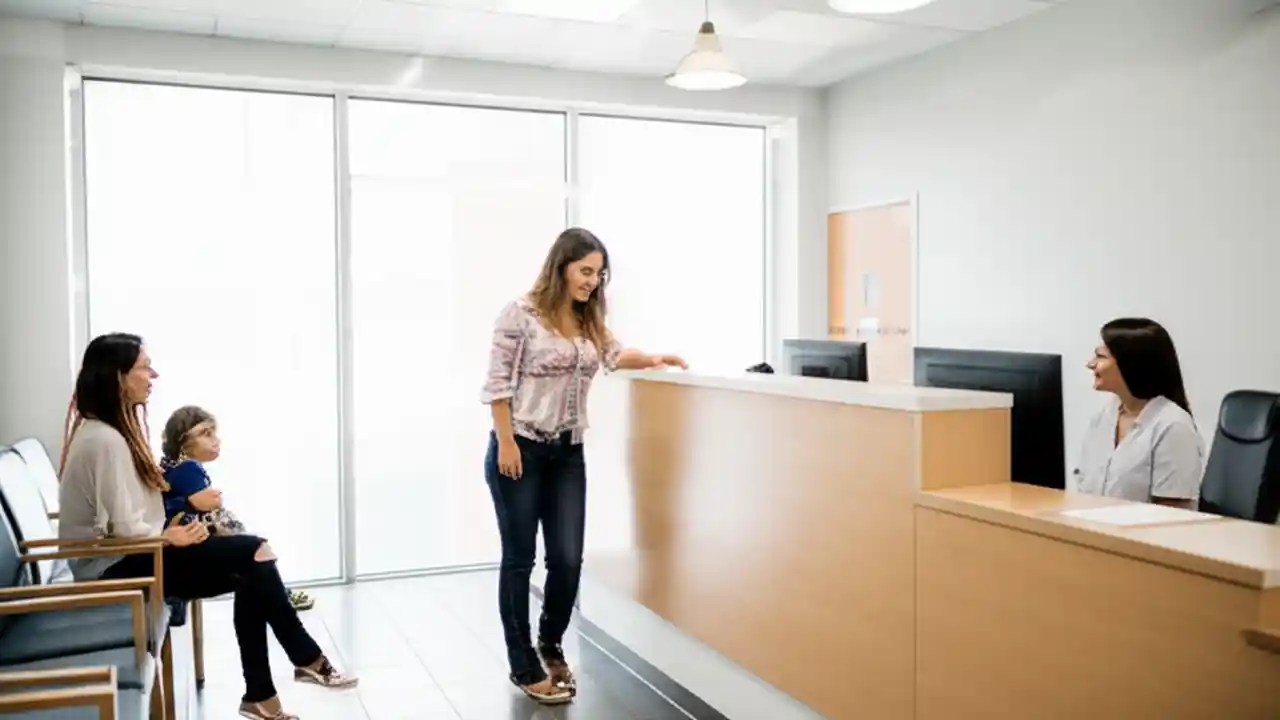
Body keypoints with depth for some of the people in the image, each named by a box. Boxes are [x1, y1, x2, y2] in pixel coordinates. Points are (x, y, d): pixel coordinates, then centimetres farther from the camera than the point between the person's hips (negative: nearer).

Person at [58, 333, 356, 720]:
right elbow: (125, 529, -22)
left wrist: (172, 533, -2)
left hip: (132, 557, 9)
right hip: (116, 567, -9)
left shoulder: (114, 430, 11)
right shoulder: (104, 440, -21)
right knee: (253, 554, -18)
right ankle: (307, 659, -4)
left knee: (249, 578, -7)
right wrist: (172, 537, -6)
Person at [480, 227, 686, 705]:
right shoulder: (521, 314, -10)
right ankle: (524, 666, 18)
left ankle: (551, 644, 30)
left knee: (568, 559, 4)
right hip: (520, 450, -5)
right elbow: (497, 384, -10)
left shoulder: (590, 321, 7)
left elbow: (613, 355, 20)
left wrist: (653, 359, 2)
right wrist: (506, 442, -14)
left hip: (568, 453, 5)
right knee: (519, 559, 4)